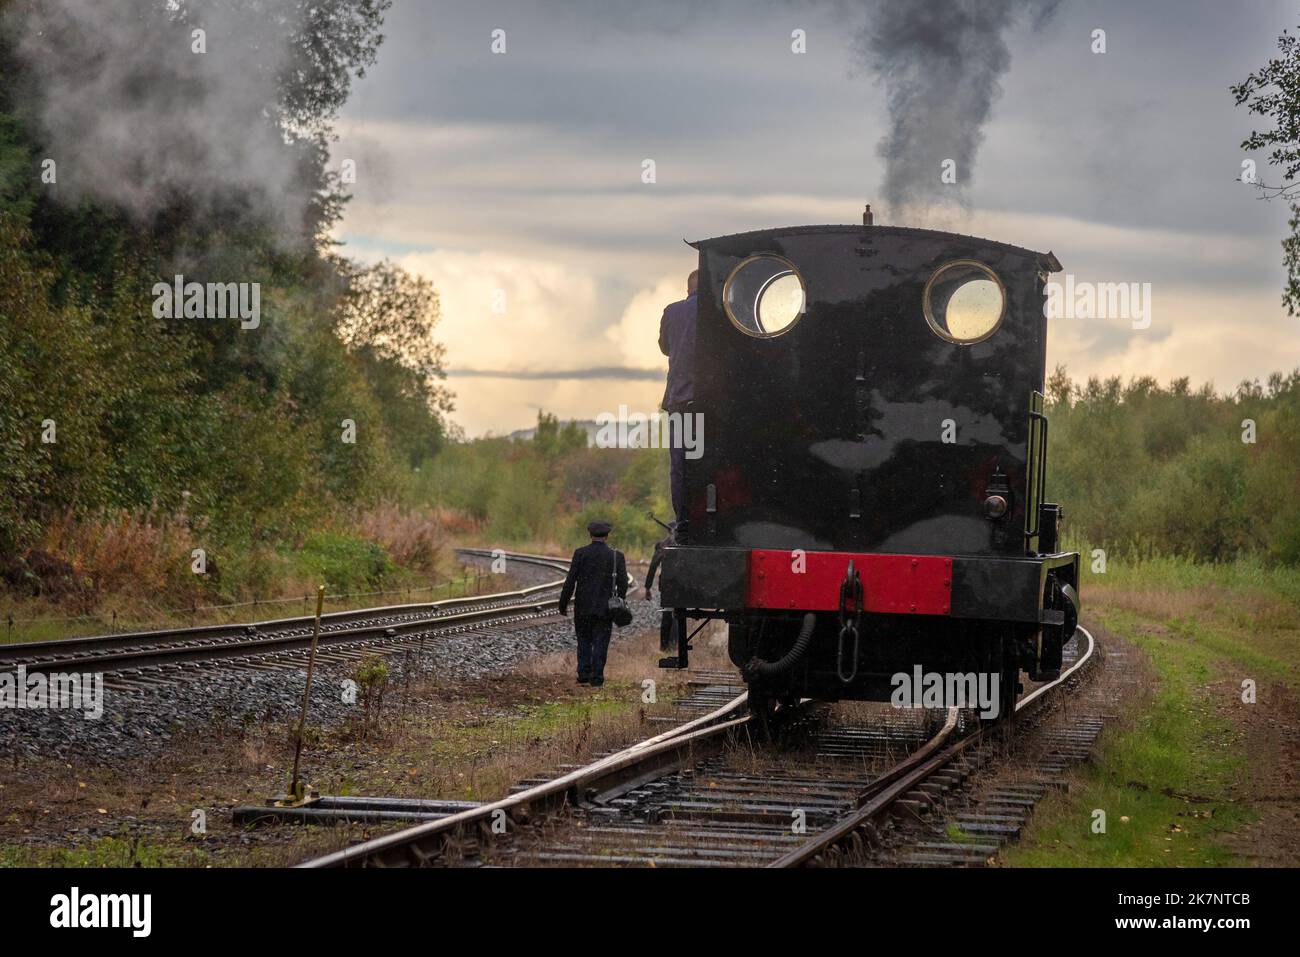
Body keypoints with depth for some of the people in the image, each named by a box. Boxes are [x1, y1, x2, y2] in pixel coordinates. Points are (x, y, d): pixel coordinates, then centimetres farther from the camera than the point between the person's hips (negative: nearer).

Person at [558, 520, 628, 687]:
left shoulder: (580, 553, -6)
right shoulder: (616, 556, -4)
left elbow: (570, 581, -8)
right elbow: (622, 583, -3)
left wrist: (563, 604, 0)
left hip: (583, 607, 0)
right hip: (605, 608, 0)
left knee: (584, 641, 14)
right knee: (600, 643, 6)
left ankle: (584, 674, 9)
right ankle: (597, 678, 3)